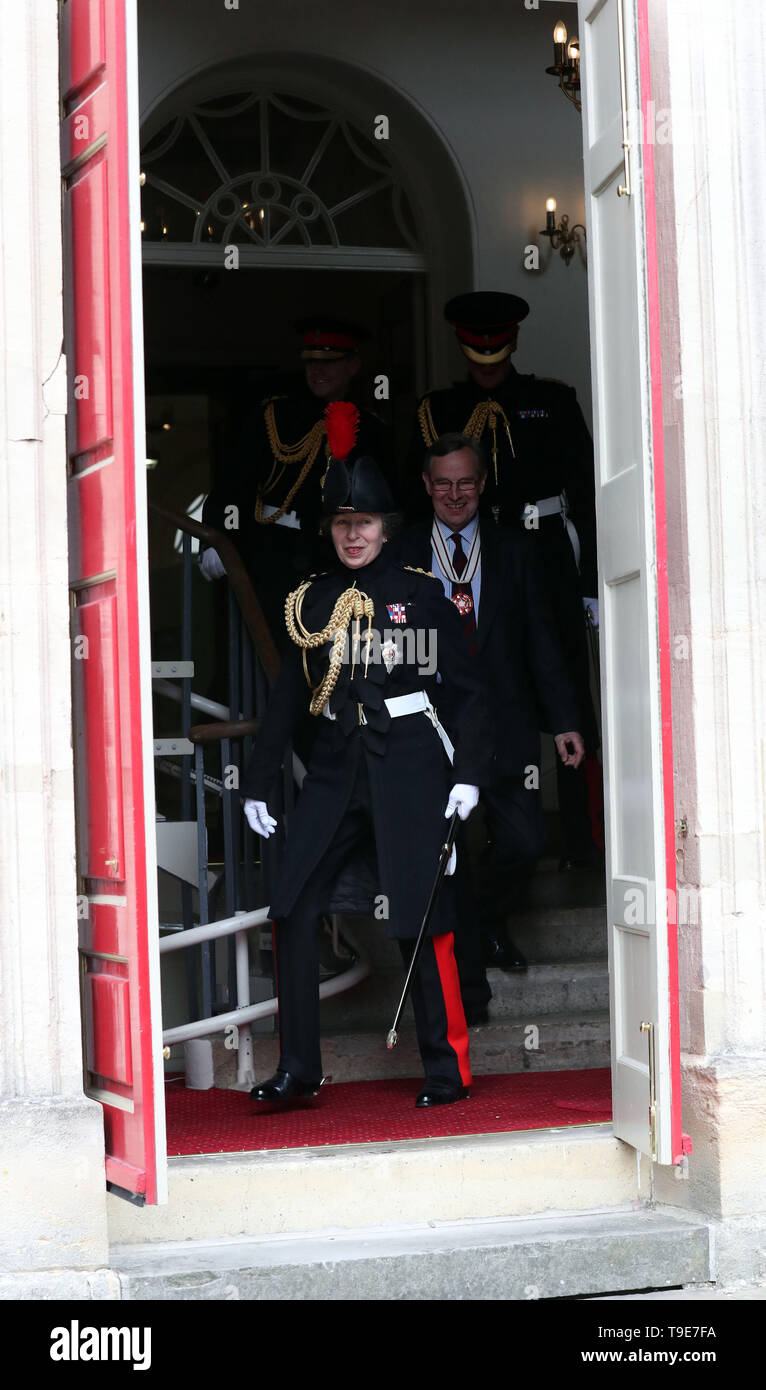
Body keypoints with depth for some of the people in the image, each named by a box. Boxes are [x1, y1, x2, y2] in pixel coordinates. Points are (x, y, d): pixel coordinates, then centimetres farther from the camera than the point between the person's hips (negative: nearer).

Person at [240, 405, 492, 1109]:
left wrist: (468, 775, -8)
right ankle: (299, 1067, 6)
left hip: (408, 765, -4)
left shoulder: (421, 593, 2)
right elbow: (288, 695, 15)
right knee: (292, 910, -4)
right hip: (336, 768, 4)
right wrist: (259, 781, 11)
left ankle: (448, 1069, 10)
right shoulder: (311, 599, 11)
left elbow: (469, 689, 2)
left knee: (421, 918, -3)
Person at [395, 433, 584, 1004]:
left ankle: (487, 920, 29)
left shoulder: (515, 552, 10)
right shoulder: (400, 555, 5)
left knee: (524, 841, -3)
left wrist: (565, 720, 3)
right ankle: (467, 980, 12)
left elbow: (542, 642, 9)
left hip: (504, 725, 2)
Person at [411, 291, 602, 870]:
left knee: (569, 697, -3)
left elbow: (586, 493, 6)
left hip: (548, 558, -1)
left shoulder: (553, 401, 7)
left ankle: (586, 841, 1)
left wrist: (592, 582, 1)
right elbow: (421, 502, 10)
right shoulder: (438, 411, 10)